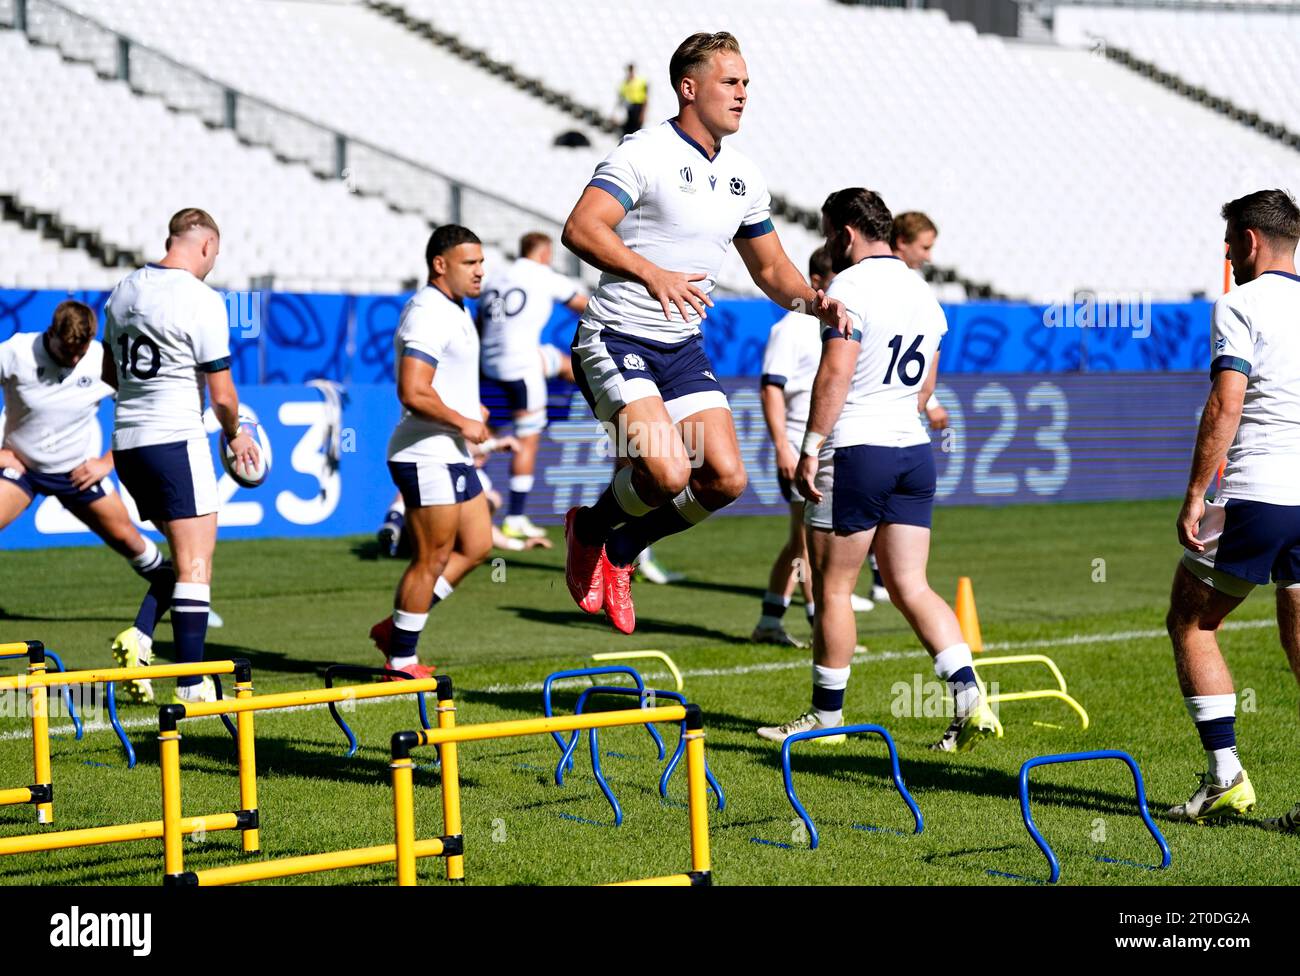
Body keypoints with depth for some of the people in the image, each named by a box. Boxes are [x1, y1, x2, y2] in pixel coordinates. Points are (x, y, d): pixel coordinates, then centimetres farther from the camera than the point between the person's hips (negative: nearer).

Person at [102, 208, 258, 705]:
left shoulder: (123, 291, 9)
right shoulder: (201, 300, -12)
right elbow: (222, 394, -11)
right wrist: (235, 434, 8)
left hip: (126, 440, 7)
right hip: (176, 440, -7)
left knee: (182, 549, 20)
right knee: (196, 563, -3)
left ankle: (141, 635, 3)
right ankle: (192, 684, -6)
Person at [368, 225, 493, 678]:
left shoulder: (451, 310, 16)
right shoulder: (429, 315, -18)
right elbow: (413, 392, -28)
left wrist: (469, 408, 15)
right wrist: (463, 422, -17)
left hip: (452, 455, 10)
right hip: (428, 457, -10)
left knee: (476, 546, 13)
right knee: (431, 560, -4)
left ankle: (395, 627, 19)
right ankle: (402, 661, 6)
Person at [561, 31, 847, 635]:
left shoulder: (744, 178, 11)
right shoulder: (645, 154, -13)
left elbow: (771, 269, 20)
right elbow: (580, 229, -24)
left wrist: (813, 302, 0)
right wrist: (651, 273, -35)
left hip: (684, 348, 7)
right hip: (616, 340, -7)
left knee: (724, 479, -5)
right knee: (668, 473, -23)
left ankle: (620, 550, 19)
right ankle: (589, 529, 9)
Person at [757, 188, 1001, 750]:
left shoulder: (850, 286, -10)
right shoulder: (921, 292, 14)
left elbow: (835, 374, -17)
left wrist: (811, 449, -16)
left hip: (855, 451, -8)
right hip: (915, 450, 8)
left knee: (832, 588, 3)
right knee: (910, 587, 7)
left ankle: (827, 716, 11)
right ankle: (969, 699, -7)